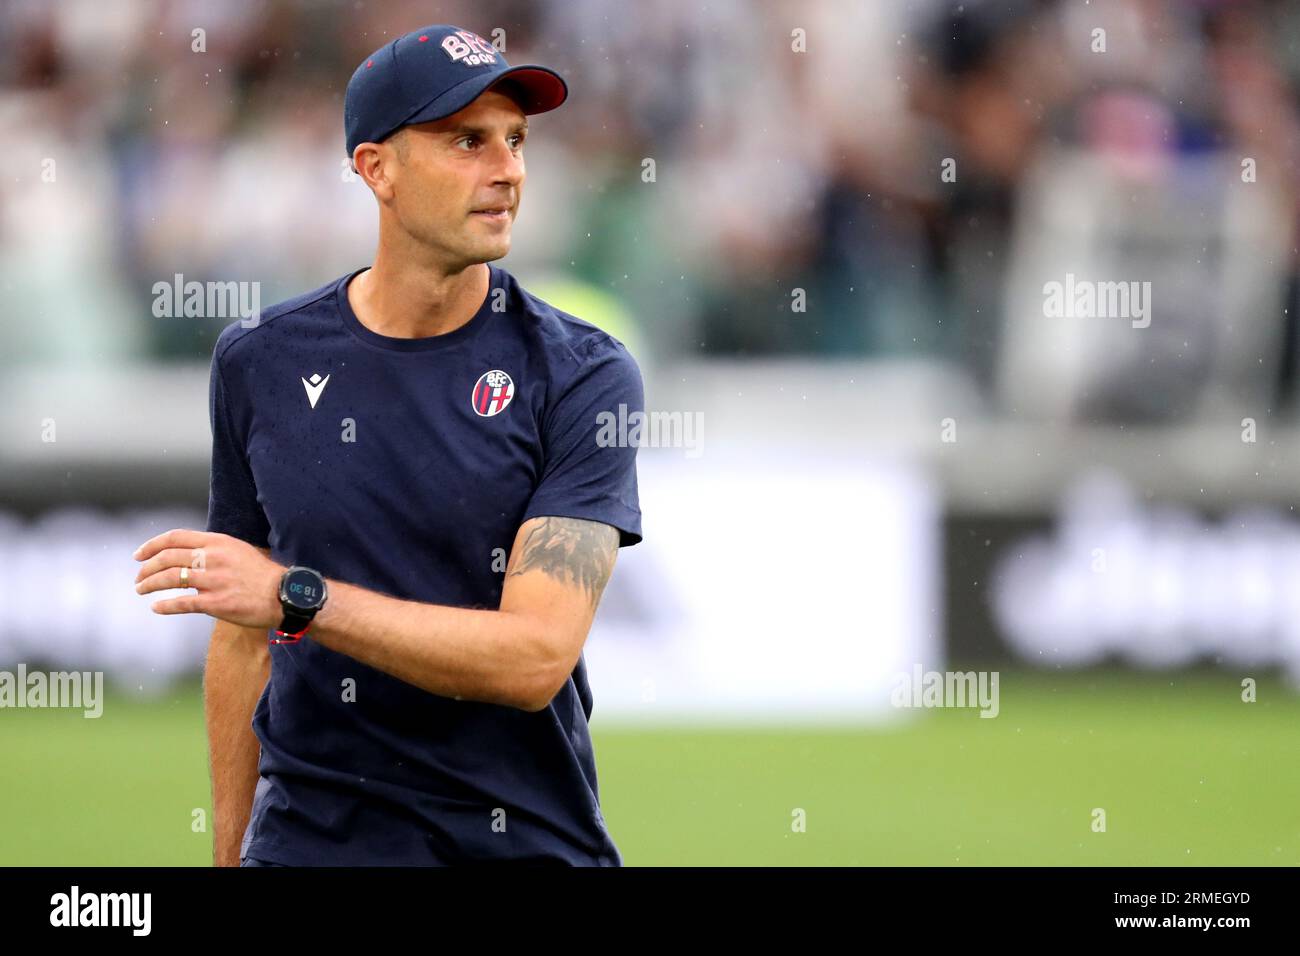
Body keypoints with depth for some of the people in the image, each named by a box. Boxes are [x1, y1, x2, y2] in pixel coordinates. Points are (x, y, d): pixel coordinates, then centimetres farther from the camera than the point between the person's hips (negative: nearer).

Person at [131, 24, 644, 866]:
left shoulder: (582, 376, -6)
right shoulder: (261, 363, 5)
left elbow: (535, 656, -17)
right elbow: (243, 639, 11)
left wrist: (296, 597, -22)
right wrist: (230, 857, 9)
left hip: (532, 841, -2)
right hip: (310, 842, 2)